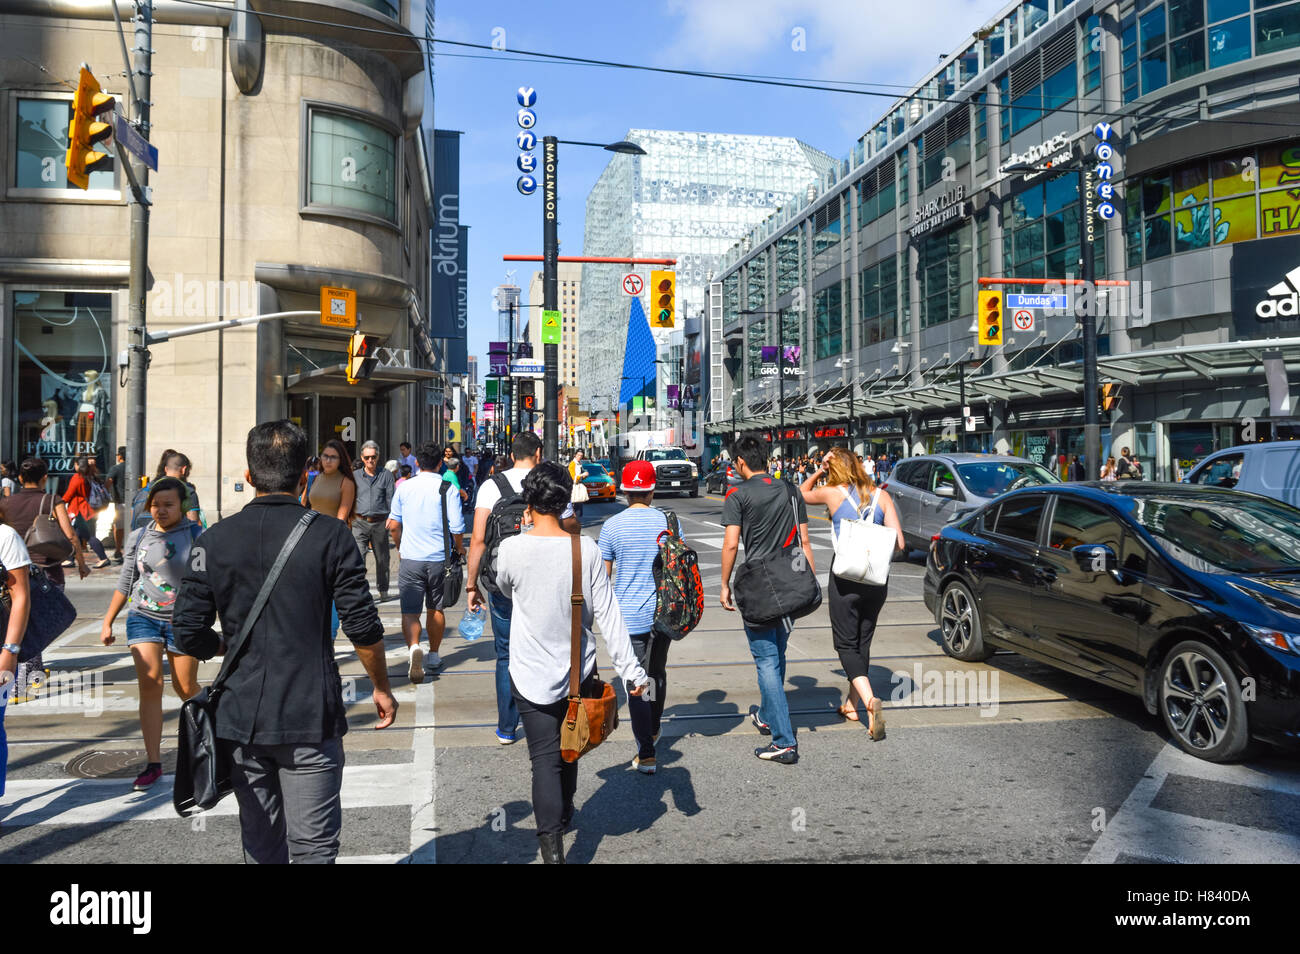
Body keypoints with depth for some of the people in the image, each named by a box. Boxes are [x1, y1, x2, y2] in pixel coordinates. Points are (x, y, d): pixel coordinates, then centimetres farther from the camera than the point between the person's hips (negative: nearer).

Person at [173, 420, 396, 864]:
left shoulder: (214, 540, -2)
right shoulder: (330, 536, -10)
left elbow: (188, 634, -3)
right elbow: (363, 628, -11)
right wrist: (382, 688, 4)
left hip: (241, 716, 4)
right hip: (310, 718, -3)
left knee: (261, 843, 19)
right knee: (313, 845, 7)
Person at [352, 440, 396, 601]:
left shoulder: (386, 474, 4)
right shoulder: (355, 476, 8)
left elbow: (391, 498, 2)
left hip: (380, 522, 0)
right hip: (360, 522, 0)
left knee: (382, 558, 11)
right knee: (358, 557, -15)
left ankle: (383, 589, 29)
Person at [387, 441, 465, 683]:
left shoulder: (404, 487, 0)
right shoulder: (448, 489, -7)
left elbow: (393, 525, 5)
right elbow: (457, 528, -8)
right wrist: (460, 549, 12)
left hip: (410, 558, 0)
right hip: (439, 559, 0)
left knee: (410, 610, 1)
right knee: (435, 609, 16)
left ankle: (413, 647, -25)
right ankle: (434, 655, 28)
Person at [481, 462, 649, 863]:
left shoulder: (512, 548, -14)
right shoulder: (586, 549, -11)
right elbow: (607, 613, -11)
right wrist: (630, 669, -6)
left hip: (531, 675, -2)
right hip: (578, 671, 3)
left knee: (545, 759, 3)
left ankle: (552, 844, -9)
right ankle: (564, 813, 45)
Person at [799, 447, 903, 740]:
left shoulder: (832, 494, -6)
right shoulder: (882, 496, 1)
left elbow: (802, 494, 15)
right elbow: (899, 543, -3)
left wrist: (818, 471, 6)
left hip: (845, 577, -4)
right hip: (877, 578, 4)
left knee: (846, 644, 4)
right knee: (863, 642, 17)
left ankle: (869, 699, -18)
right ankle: (852, 704, 27)